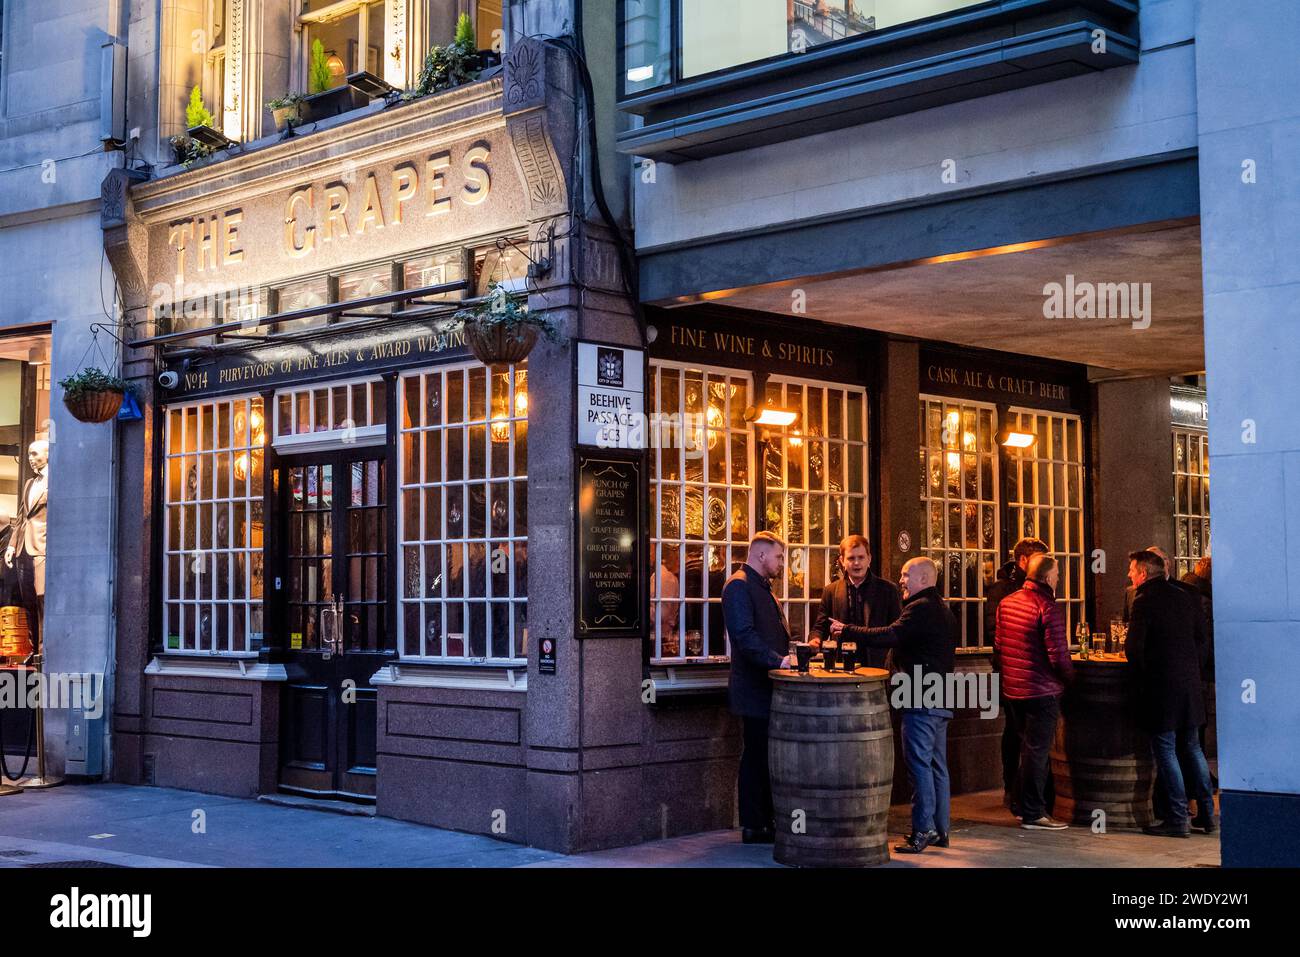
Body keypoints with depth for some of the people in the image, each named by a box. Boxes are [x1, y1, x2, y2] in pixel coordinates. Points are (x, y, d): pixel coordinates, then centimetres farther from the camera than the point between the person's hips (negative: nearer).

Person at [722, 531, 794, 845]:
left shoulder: (762, 587, 19)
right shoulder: (739, 586, -13)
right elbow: (745, 635, -24)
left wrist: (792, 652, 15)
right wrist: (778, 660, -30)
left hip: (770, 687, 10)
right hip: (755, 689, -10)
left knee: (768, 757, 12)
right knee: (756, 757, -4)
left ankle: (768, 821, 19)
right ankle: (753, 828, 2)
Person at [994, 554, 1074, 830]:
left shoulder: (1006, 603, 7)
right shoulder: (1048, 607, -16)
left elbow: (998, 646, 13)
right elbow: (1058, 655, -18)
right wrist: (1070, 678, -2)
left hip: (1012, 690, 8)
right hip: (1042, 690, -8)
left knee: (1028, 747, 20)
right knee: (1037, 751, -1)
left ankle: (1023, 804, 26)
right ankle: (1033, 814, 2)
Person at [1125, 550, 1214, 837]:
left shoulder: (1144, 601, -12)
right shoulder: (1185, 597, 10)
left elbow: (1135, 648, -15)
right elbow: (1200, 638, 13)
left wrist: (1141, 681, -2)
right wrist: (1195, 672, 17)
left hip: (1161, 685, -7)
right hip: (1189, 683, 7)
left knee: (1165, 750, -1)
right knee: (1191, 747, 16)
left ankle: (1177, 819, 0)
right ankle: (1206, 813, 19)